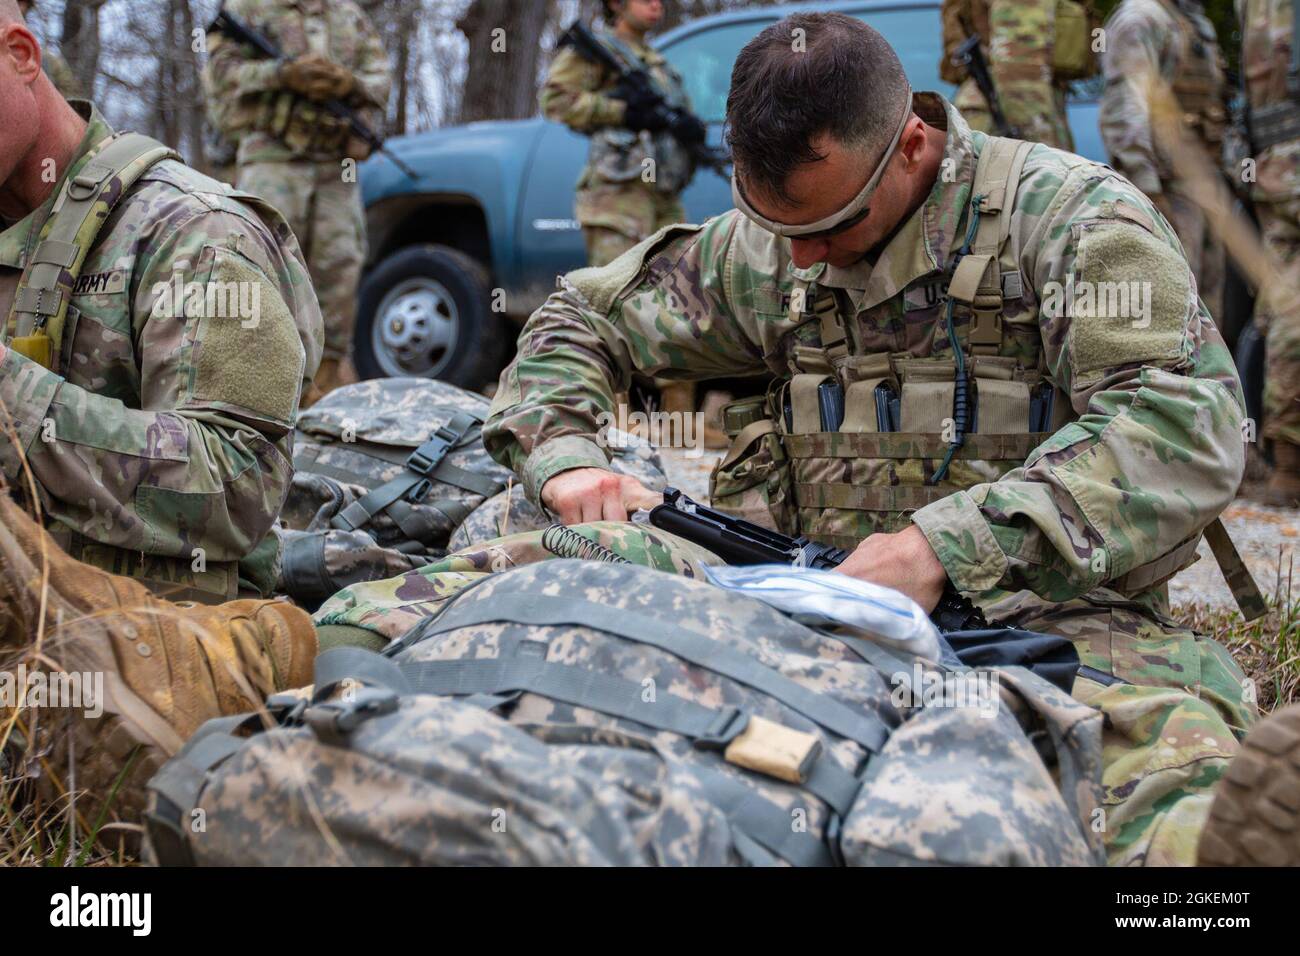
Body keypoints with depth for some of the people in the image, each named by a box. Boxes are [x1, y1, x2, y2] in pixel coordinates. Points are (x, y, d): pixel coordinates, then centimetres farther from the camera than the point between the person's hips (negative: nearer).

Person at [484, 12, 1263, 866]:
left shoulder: (1065, 212, -5)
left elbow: (1190, 422, -18)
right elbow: (584, 321, 23)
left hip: (1049, 610, -3)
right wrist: (563, 459, -1)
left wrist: (949, 544, -27)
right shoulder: (762, 249, 12)